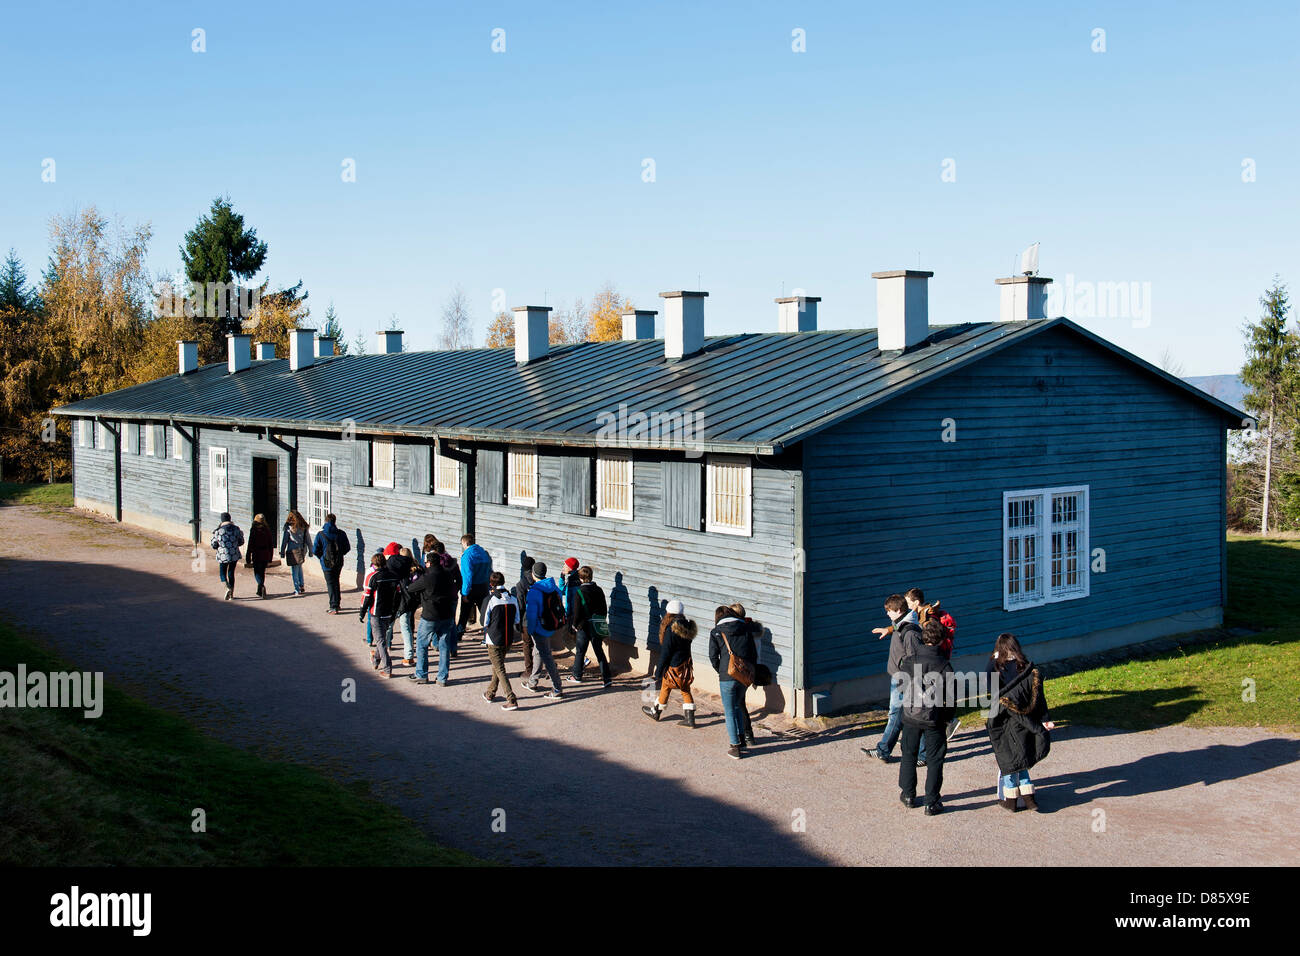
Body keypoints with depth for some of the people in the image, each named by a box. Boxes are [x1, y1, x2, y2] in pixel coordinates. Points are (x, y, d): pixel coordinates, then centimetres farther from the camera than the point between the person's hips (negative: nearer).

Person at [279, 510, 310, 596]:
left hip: (293, 551, -4)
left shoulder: (288, 527, -7)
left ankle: (297, 591, 1)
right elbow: (308, 540, 7)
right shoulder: (304, 527, 2)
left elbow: (284, 541, -4)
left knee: (294, 571, 1)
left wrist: (282, 552, 3)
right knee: (299, 568, 22)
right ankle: (302, 586, 21)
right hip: (302, 550, 4)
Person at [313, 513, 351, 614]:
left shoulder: (320, 534, -11)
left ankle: (334, 607, 0)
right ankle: (337, 604, 28)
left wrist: (321, 557, 11)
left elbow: (315, 550, -8)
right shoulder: (341, 533, -5)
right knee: (336, 582, 20)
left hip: (327, 563, -3)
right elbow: (347, 548, 1)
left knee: (330, 584, 3)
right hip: (339, 562, 3)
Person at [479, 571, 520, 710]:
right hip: (508, 639, 5)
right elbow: (517, 621, 5)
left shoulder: (489, 600, -15)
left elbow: (484, 621, -9)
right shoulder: (513, 599, -1)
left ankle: (512, 700, -10)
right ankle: (490, 693, 36)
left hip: (494, 640, -5)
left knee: (499, 669, -1)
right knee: (498, 665, 23)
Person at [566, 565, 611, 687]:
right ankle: (606, 678, 7)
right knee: (599, 651, 10)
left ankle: (577, 676, 21)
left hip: (584, 627, -5)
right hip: (598, 627, 5)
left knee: (580, 652, 10)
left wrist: (575, 624, 2)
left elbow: (577, 612, -13)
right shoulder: (598, 590, 1)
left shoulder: (579, 592, -14)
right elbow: (604, 608, 7)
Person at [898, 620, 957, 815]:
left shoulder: (909, 660, -8)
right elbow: (951, 696, -8)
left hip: (910, 716, 2)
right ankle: (932, 803, 10)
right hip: (934, 719, -2)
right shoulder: (944, 665, -14)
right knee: (934, 760, 8)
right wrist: (948, 716, 7)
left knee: (909, 755, 19)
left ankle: (908, 795, 29)